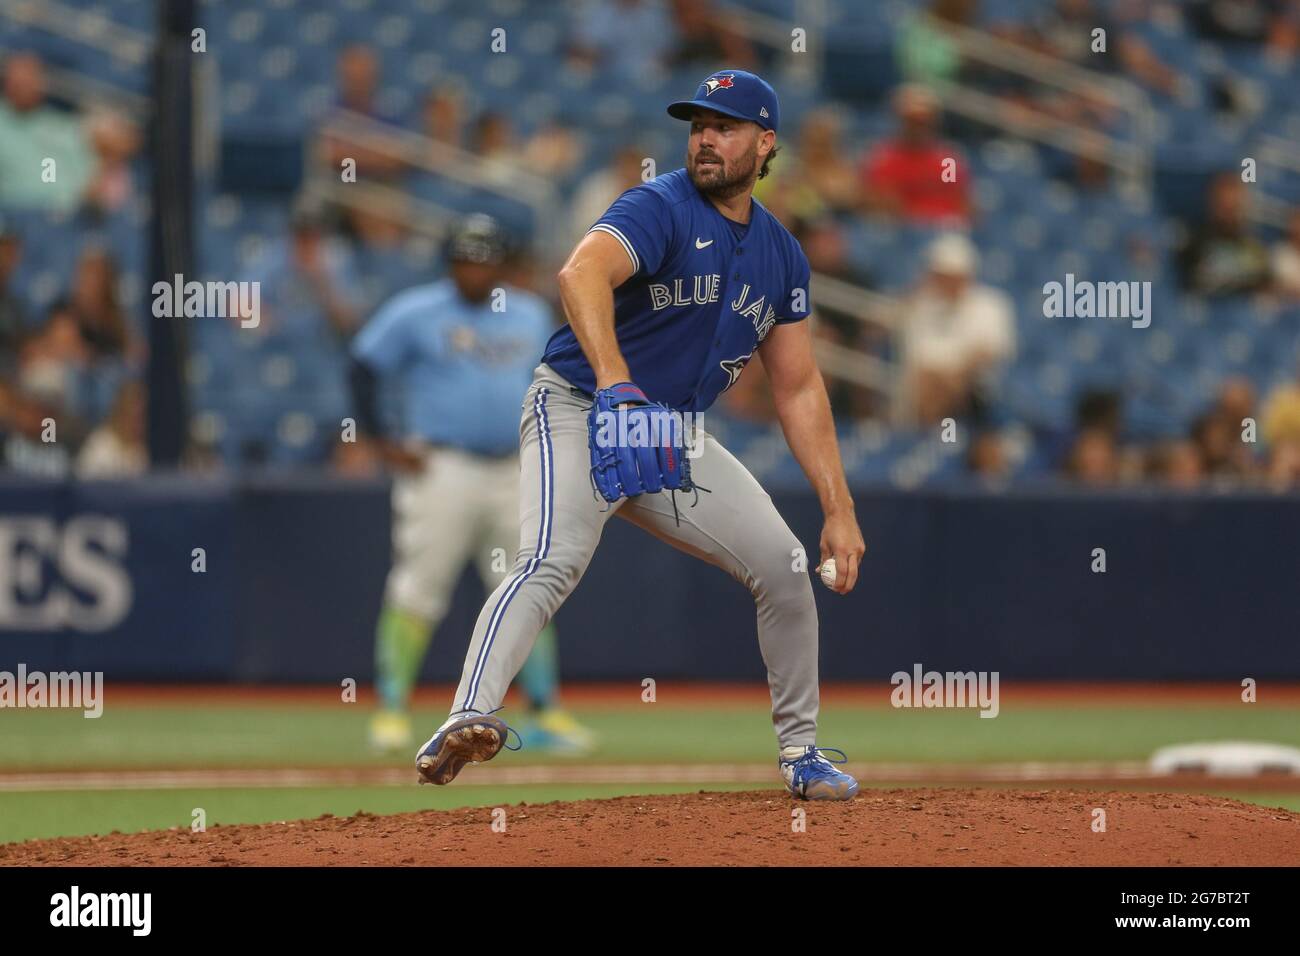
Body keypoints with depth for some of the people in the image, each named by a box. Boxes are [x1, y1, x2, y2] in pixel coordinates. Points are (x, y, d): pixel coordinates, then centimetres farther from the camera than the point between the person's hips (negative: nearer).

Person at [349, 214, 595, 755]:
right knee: (415, 593, -9)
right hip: (441, 468, -5)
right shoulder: (414, 314, -3)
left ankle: (545, 713, 11)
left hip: (512, 475, 5)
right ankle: (391, 710, -5)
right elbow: (363, 368, -2)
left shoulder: (531, 317, 12)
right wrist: (381, 445, -8)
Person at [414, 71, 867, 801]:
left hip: (677, 439, 7)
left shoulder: (781, 256, 7)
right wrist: (617, 382, -53)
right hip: (578, 411, -7)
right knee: (555, 558, -31)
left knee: (784, 567, 3)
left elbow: (798, 388, 12)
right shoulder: (663, 209, -15)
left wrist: (840, 510, 5)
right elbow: (582, 273, -36)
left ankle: (801, 749, 20)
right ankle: (470, 719, -47)